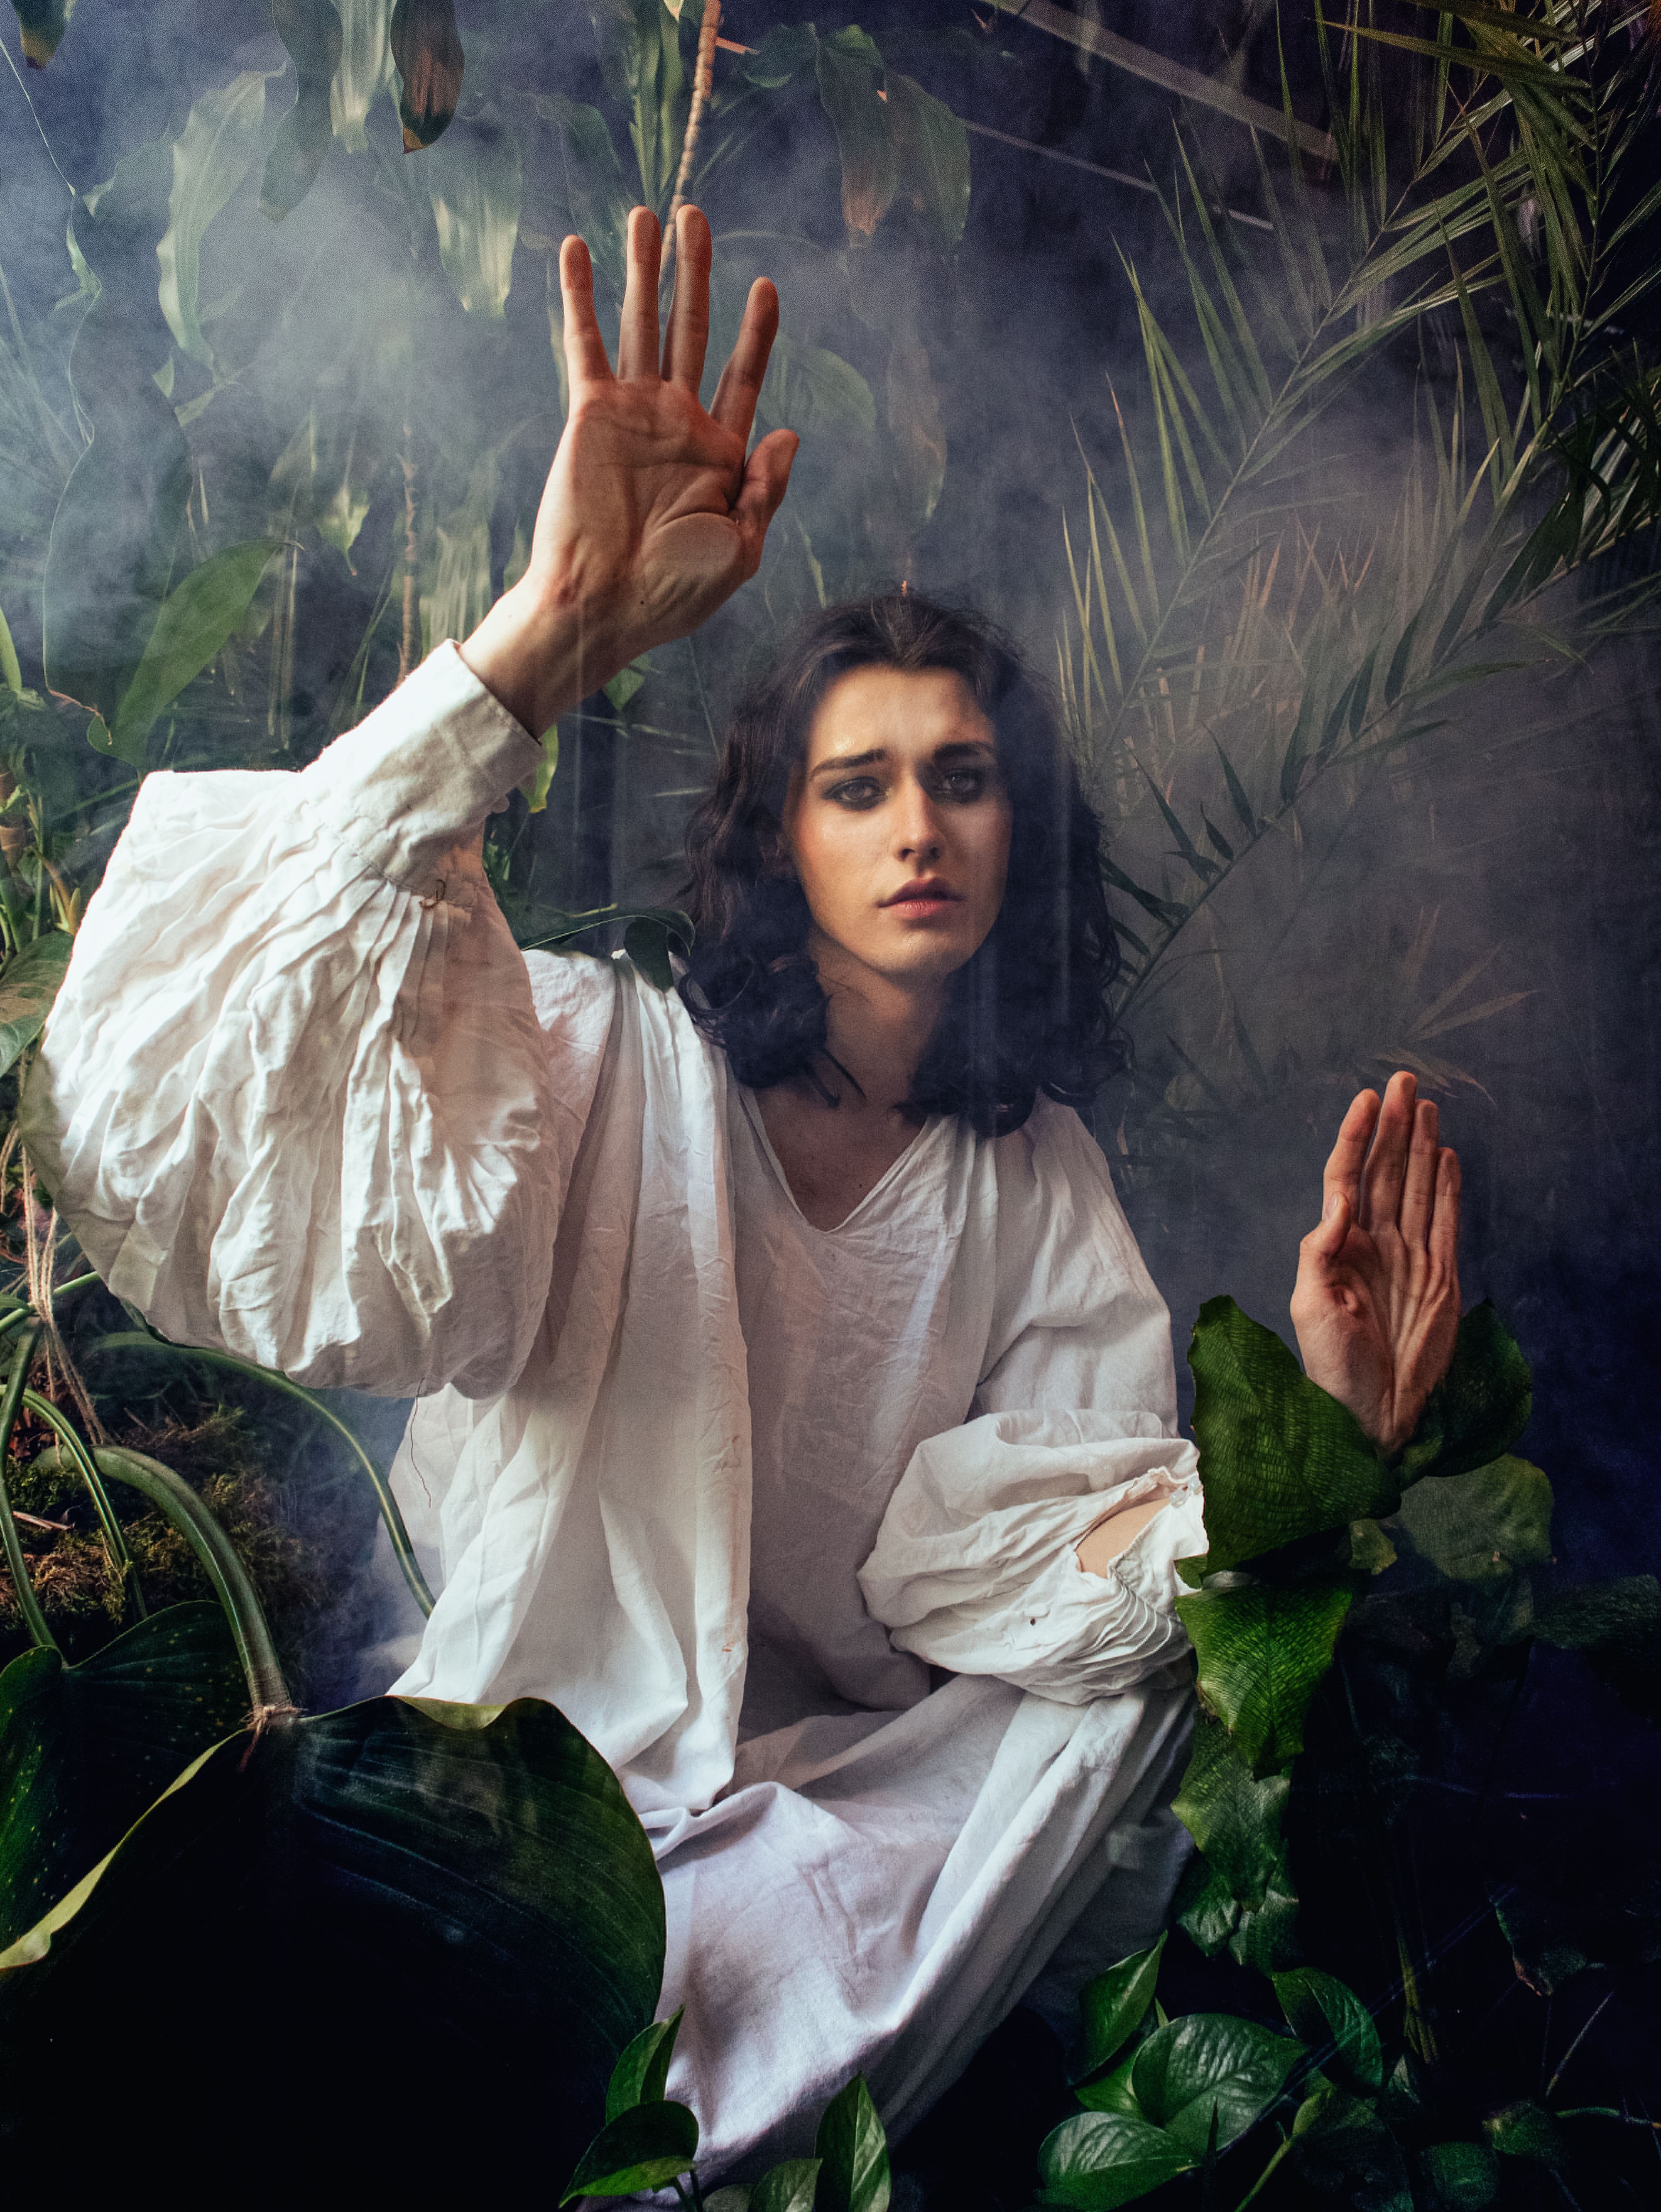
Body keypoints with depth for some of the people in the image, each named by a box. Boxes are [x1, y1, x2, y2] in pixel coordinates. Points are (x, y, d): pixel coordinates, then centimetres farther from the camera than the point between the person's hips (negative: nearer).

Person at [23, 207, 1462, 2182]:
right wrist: (549, 642, -43)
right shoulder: (603, 1070, -12)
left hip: (868, 1789, 7)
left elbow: (1034, 1554, -7)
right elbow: (203, 1070, -32)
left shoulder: (1039, 1185, 2)